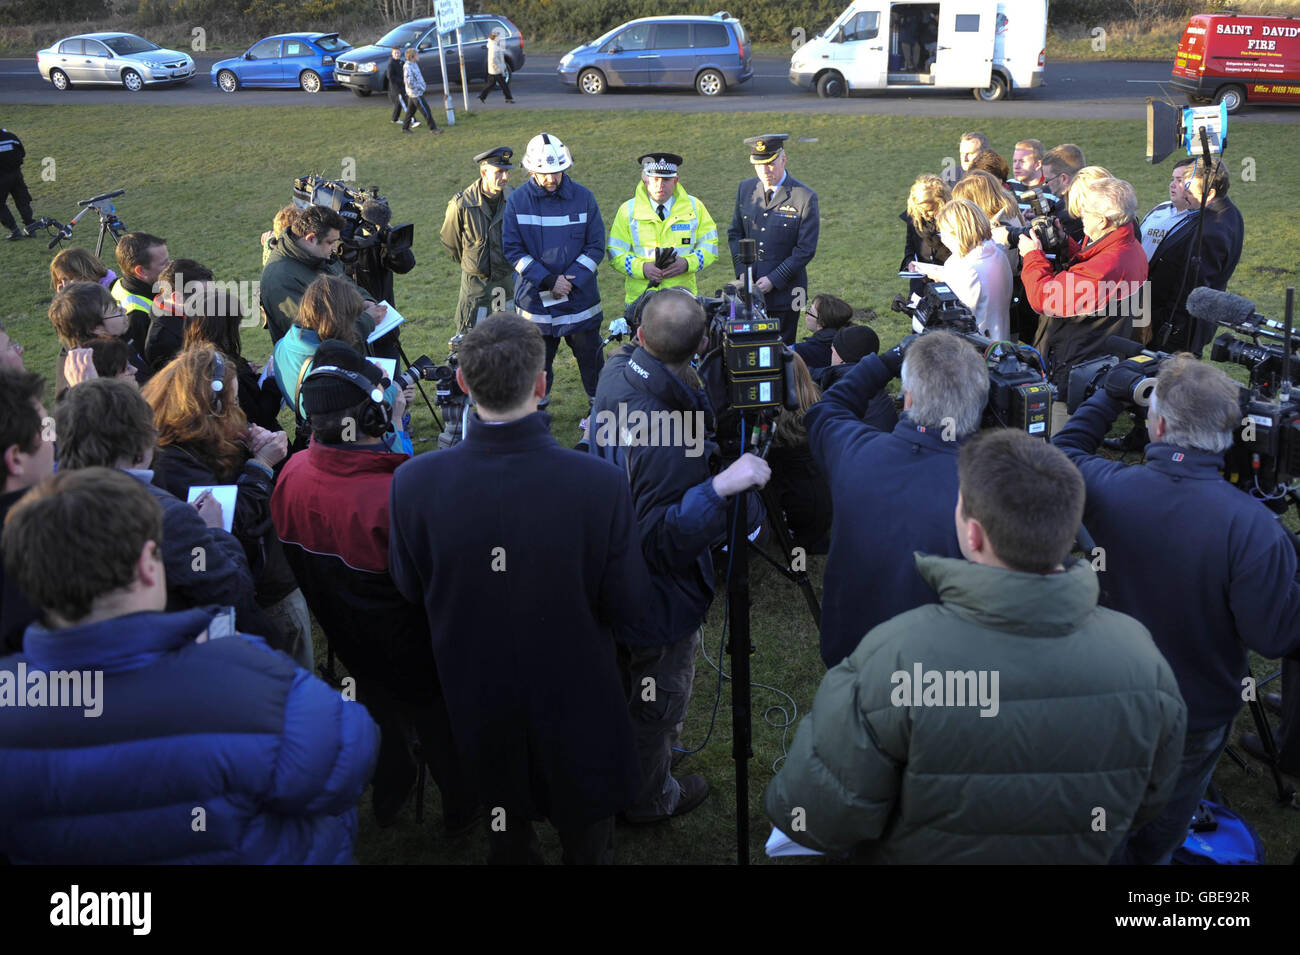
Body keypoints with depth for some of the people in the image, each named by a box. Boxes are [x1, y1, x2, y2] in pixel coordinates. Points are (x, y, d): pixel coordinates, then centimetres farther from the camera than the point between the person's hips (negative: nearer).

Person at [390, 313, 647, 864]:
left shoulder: (413, 483, -23)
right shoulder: (602, 484, -29)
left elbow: (408, 591, -7)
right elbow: (628, 610, -17)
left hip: (477, 707, 2)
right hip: (576, 707, -2)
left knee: (506, 842, 28)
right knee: (587, 840, 25)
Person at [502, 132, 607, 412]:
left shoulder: (583, 197, -3)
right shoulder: (516, 201, -4)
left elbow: (596, 247, -2)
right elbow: (512, 249, -6)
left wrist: (571, 280, -14)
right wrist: (548, 281, -15)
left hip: (580, 299, 0)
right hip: (534, 299, 0)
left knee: (591, 358, 8)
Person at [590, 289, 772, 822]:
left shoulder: (617, 373, -14)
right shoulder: (664, 439, -39)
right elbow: (663, 542, -37)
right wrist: (720, 488, -46)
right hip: (659, 601, -8)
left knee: (626, 685, 33)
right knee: (658, 702, 20)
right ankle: (651, 800, 47)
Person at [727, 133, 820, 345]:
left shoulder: (805, 197, -10)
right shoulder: (745, 189, 5)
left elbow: (806, 249, -10)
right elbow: (735, 233, 12)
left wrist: (773, 280, -15)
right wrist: (741, 272, -3)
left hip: (784, 292, -4)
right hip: (749, 289, 4)